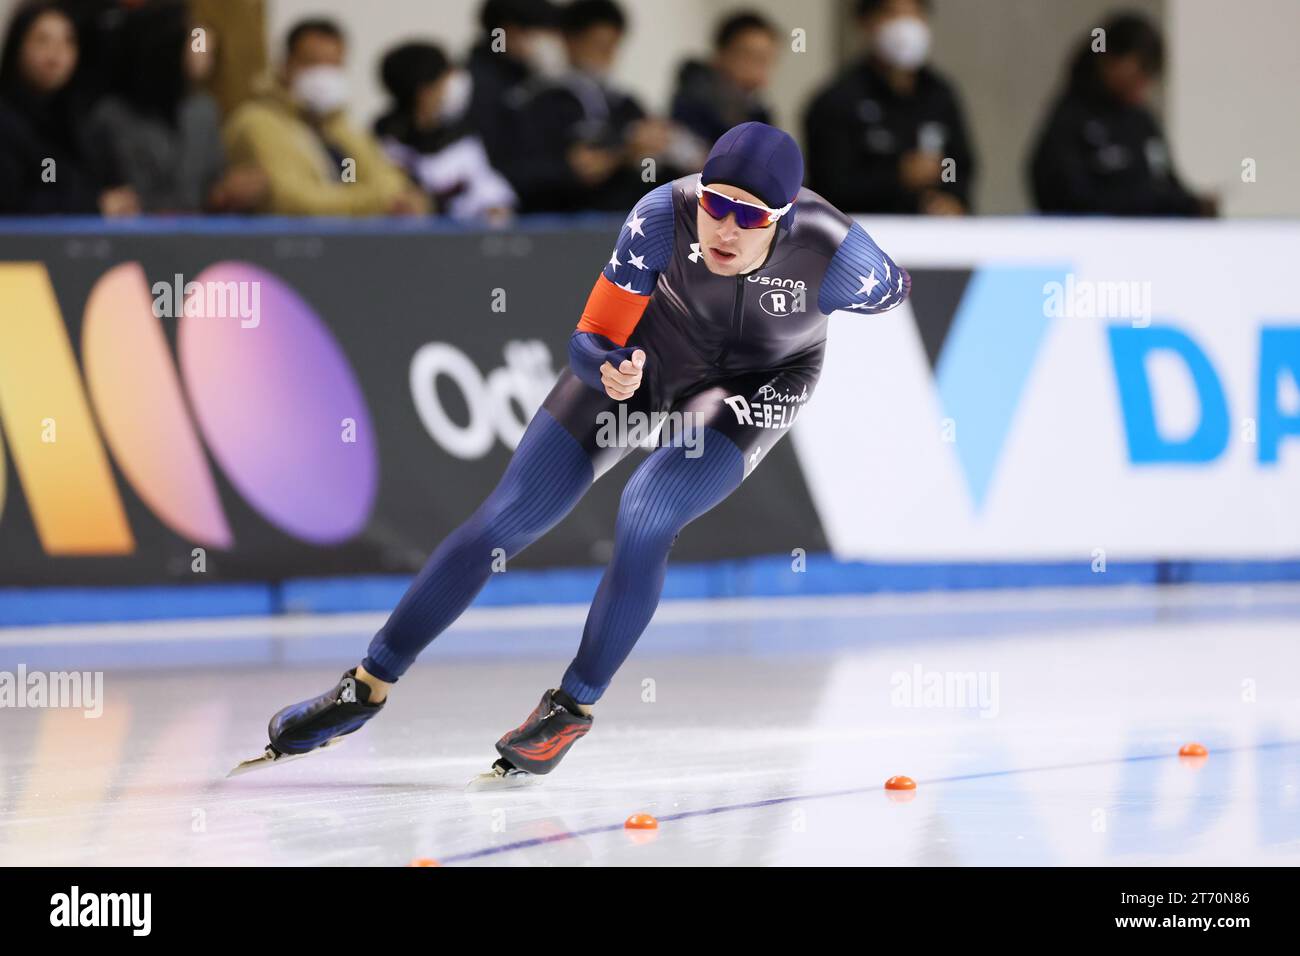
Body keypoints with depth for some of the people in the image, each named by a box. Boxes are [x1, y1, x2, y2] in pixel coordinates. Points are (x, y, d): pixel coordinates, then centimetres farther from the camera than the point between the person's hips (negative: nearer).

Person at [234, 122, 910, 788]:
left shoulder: (835, 256, -35)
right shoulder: (663, 216, -33)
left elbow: (894, 291, -10)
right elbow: (590, 338, -24)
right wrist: (607, 371, -45)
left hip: (759, 382, -2)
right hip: (642, 351, 2)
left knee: (643, 519, -27)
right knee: (503, 522, 0)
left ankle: (573, 709, -6)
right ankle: (369, 686, 13)